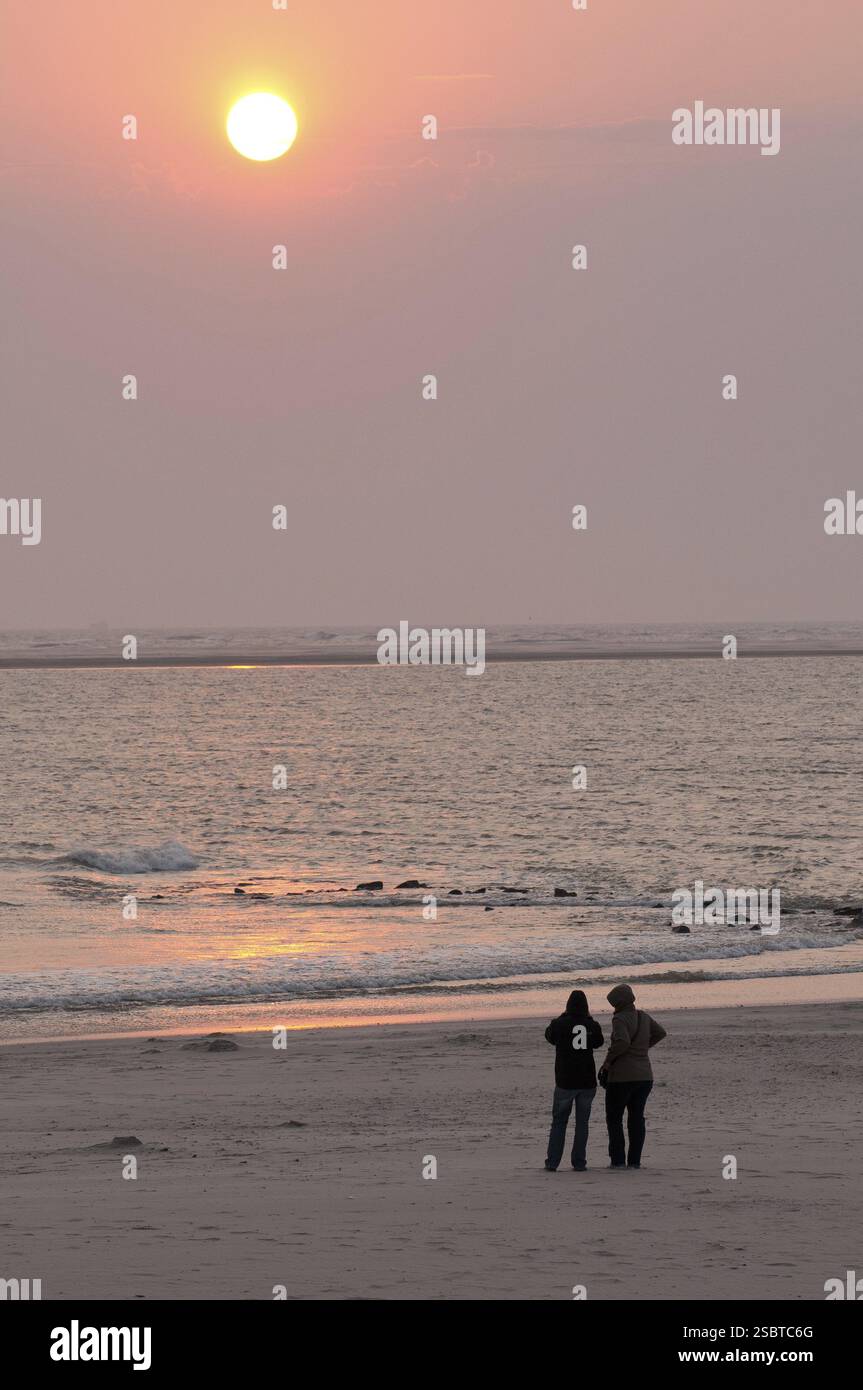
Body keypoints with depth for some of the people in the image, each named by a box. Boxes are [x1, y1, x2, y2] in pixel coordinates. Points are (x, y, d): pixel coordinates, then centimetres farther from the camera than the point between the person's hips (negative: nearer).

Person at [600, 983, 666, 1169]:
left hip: (622, 1077, -7)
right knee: (637, 1118, 10)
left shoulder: (620, 1019, -14)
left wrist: (608, 1061, -16)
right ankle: (635, 1160, 7)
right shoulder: (643, 1016, 9)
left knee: (614, 1118, 4)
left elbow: (622, 1042, -29)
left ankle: (618, 1159, -2)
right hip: (645, 1075, 7)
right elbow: (660, 1033, 23)